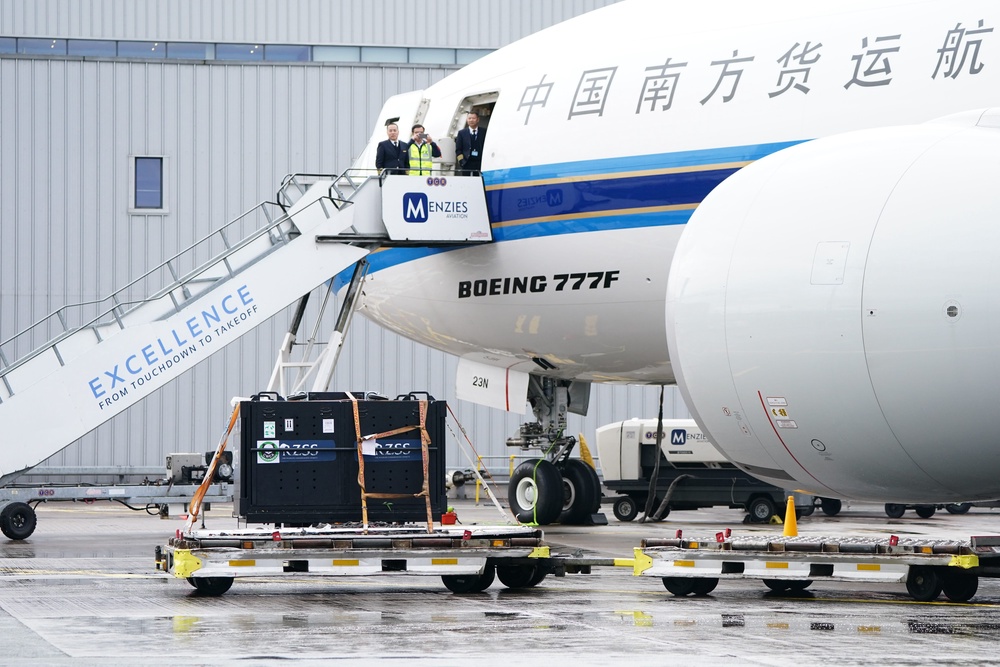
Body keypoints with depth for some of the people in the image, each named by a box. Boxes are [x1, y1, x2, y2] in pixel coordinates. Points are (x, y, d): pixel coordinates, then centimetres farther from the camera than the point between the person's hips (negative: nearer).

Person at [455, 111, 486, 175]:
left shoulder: (484, 132, 9)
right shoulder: (462, 133, 11)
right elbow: (458, 149, 9)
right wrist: (461, 160, -3)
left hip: (480, 163, 0)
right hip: (467, 164, 0)